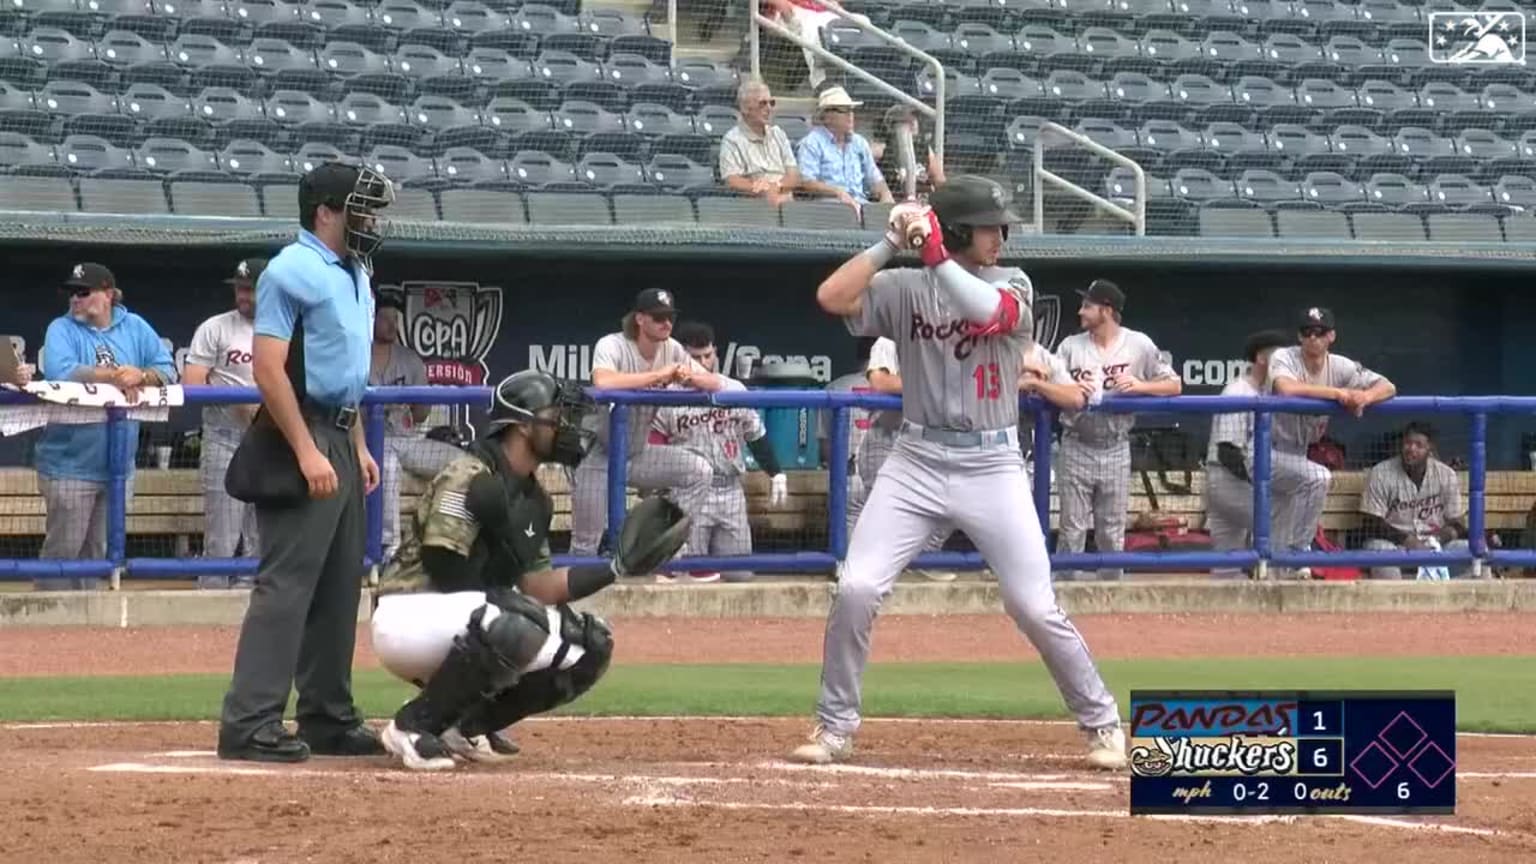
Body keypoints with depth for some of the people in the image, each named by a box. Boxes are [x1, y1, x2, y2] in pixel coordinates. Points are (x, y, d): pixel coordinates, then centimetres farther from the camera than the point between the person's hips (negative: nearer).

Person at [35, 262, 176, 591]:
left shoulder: (135, 328, 7)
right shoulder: (62, 329, -3)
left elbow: (168, 371, 1)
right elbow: (60, 373, -20)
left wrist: (140, 376, -19)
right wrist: (114, 376, -20)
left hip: (117, 463, 4)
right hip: (70, 463, -4)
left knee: (98, 552, 12)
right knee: (63, 550, -4)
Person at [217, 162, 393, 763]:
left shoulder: (354, 274, 16)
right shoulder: (292, 272, -13)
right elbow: (269, 368, -19)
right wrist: (308, 453, -24)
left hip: (339, 441, 10)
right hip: (300, 438, -10)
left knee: (338, 588, 13)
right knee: (286, 582, -14)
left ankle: (328, 717, 19)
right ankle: (250, 723, -16)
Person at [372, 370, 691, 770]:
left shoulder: (533, 498, 12)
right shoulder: (470, 478, -17)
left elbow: (537, 587, 11)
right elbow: (445, 575, -22)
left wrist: (619, 566, 5)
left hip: (469, 626, 9)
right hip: (408, 617, -9)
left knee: (589, 648, 3)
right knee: (518, 629, -36)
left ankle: (469, 726, 7)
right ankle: (413, 726, -20)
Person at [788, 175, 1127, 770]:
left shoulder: (1012, 284, 1)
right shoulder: (905, 288, 3)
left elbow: (986, 311, -22)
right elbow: (832, 297, -12)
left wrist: (933, 252, -25)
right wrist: (891, 243, -12)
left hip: (992, 467, -1)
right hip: (916, 461, 1)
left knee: (1035, 606, -4)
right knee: (856, 589, -11)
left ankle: (1102, 722, 12)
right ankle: (835, 727, 4)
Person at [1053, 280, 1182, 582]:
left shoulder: (1139, 345, 0)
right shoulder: (1071, 346, 2)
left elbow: (1174, 386, 1)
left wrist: (1140, 386, -16)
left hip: (1115, 450, 0)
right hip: (1076, 448, 0)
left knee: (1112, 533, 7)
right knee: (1073, 530, 0)